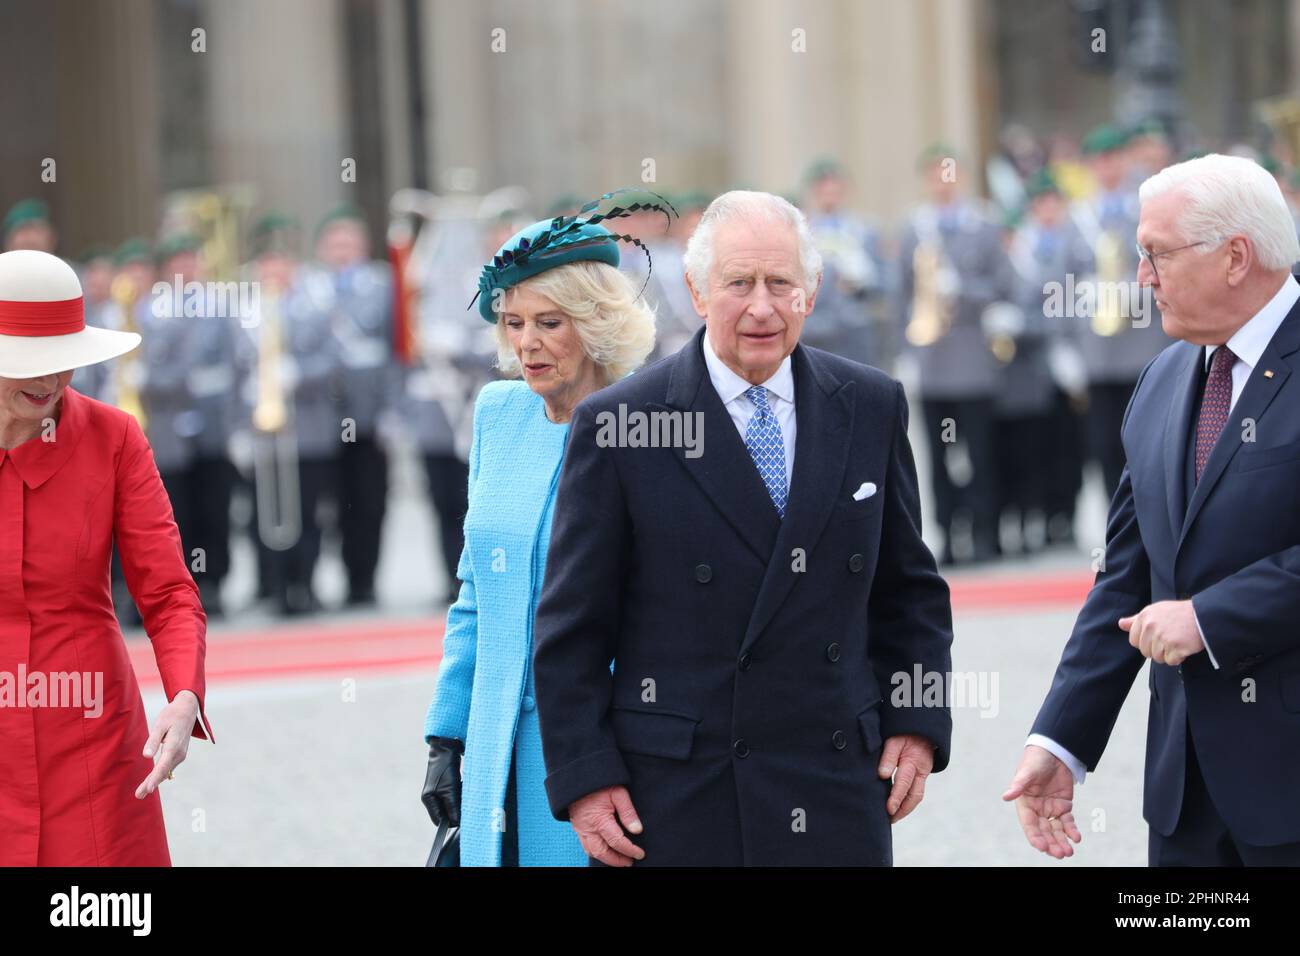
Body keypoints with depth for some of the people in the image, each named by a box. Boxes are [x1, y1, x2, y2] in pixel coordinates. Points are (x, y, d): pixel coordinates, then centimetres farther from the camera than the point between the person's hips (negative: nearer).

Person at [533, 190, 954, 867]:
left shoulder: (871, 407, 7)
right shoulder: (616, 425, -4)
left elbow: (908, 589, 14)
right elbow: (571, 627, -2)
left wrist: (917, 722, 4)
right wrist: (583, 777, -7)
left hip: (838, 792, 3)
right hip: (678, 799, -3)